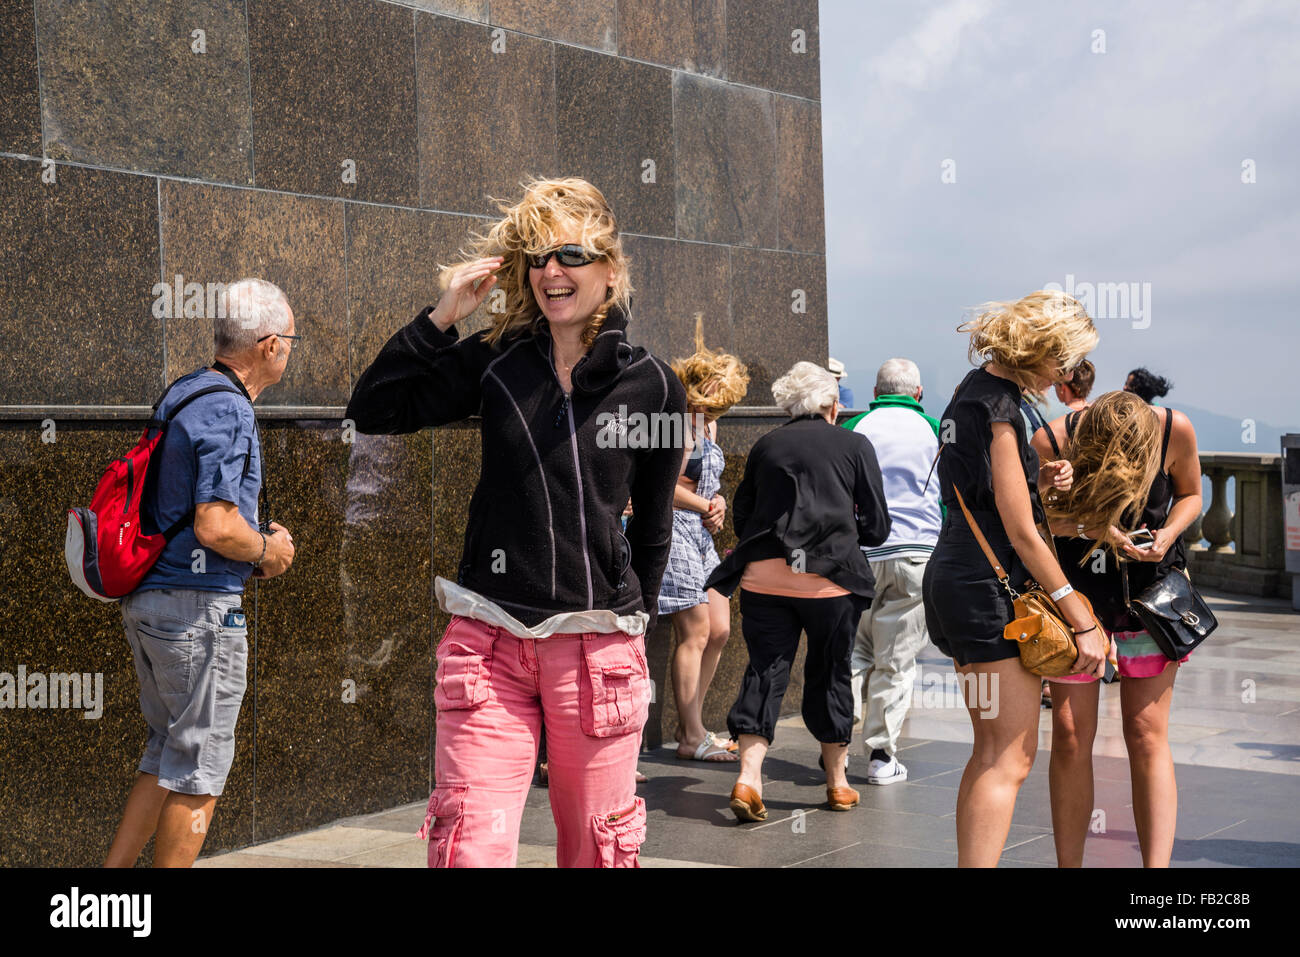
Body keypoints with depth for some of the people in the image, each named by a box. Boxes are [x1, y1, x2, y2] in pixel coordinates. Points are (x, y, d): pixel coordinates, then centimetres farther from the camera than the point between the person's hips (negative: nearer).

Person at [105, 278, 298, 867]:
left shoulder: (182, 394, 14)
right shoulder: (228, 411, -17)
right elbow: (215, 527, -24)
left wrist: (255, 536, 15)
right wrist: (266, 551, -5)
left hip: (146, 598, 9)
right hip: (199, 604, -9)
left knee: (170, 755, 18)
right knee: (199, 768, 1)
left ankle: (115, 866, 18)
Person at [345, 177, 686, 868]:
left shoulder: (653, 386, 2)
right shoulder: (493, 362, 4)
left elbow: (652, 527, 11)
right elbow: (370, 412, 4)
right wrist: (442, 317, -3)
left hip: (597, 648, 0)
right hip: (488, 639, 0)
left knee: (598, 848, 11)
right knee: (469, 845, -6)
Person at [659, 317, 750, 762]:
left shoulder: (708, 422, 15)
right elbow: (668, 487, -19)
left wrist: (719, 501, 1)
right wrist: (708, 508, -5)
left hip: (701, 533, 10)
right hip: (674, 529, -10)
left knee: (719, 629, 9)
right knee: (696, 632, -7)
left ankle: (688, 724, 19)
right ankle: (693, 738, 1)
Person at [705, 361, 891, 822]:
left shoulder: (765, 445, 12)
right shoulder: (854, 445, 5)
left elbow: (741, 513, 16)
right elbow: (876, 526, 6)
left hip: (763, 575, 2)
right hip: (829, 577, -2)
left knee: (764, 670, 3)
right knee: (830, 673, 11)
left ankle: (748, 775, -12)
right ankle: (837, 782, 23)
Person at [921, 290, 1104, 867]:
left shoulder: (975, 389, 13)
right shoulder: (998, 408, -16)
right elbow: (1022, 533, -17)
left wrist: (1037, 483, 4)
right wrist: (1082, 620, -14)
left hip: (956, 578, 10)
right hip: (989, 587, -10)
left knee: (992, 750, 16)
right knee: (1011, 756, -7)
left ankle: (970, 862, 21)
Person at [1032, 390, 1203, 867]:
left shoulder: (1175, 430, -18)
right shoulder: (1050, 442, -22)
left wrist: (1167, 535, -17)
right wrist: (1084, 525, -25)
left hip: (1151, 585, 0)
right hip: (1074, 589, 0)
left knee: (1147, 734, -6)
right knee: (1070, 734, -2)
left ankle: (1157, 865, -5)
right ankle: (1068, 864, 9)